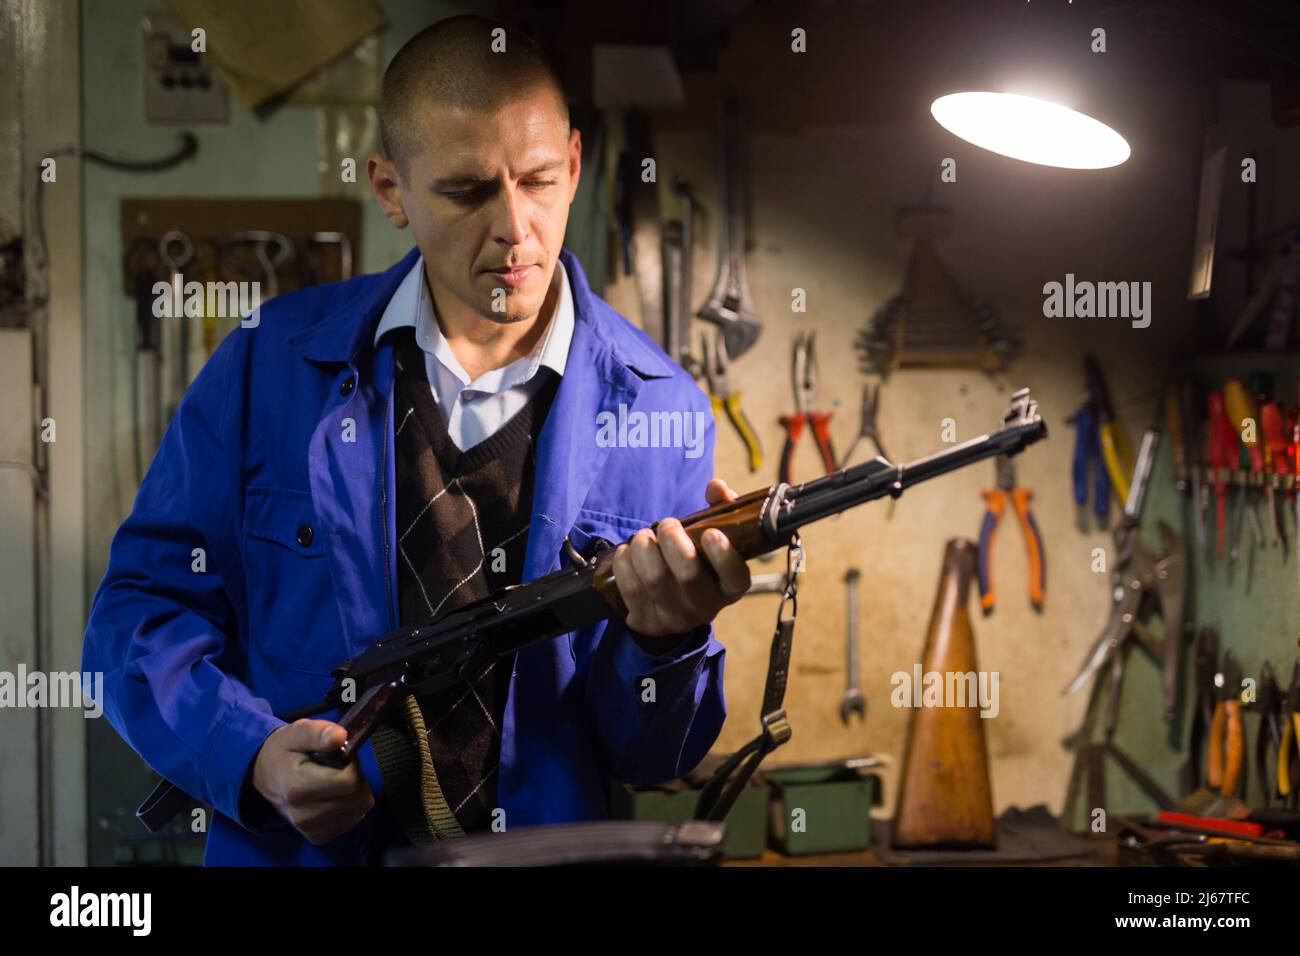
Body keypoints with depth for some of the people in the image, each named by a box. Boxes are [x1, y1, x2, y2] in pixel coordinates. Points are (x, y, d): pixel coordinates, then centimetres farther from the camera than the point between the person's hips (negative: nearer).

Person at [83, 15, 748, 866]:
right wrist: (252, 756, -10)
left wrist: (664, 637, -17)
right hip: (289, 846, 2)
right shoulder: (272, 364, 4)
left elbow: (652, 759, 3)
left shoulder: (662, 411, 1)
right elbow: (142, 608, 6)